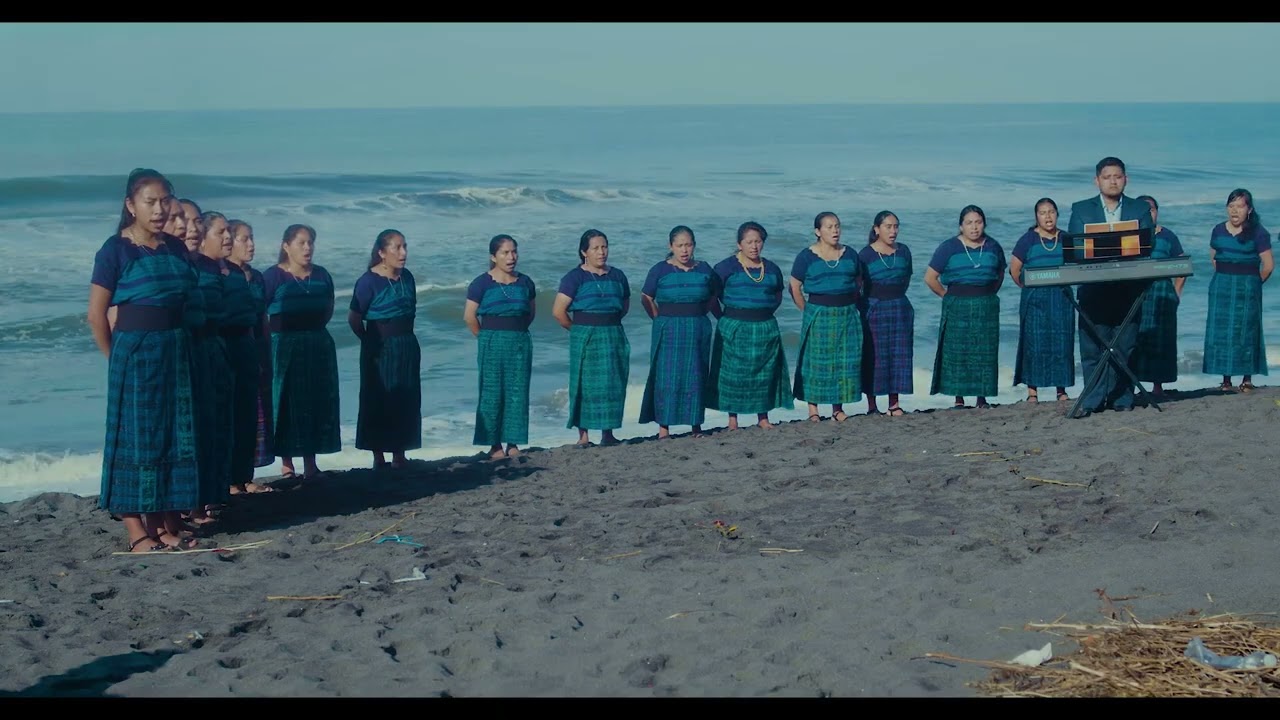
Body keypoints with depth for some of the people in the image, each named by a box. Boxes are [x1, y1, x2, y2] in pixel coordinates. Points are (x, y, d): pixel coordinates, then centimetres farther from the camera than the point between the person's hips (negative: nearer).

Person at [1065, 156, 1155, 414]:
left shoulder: (1140, 209, 11)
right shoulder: (1081, 209, 10)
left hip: (1128, 289, 1)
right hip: (1093, 289, -1)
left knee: (1125, 347, 2)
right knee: (1092, 347, -3)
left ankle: (1122, 398, 8)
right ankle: (1092, 401, 0)